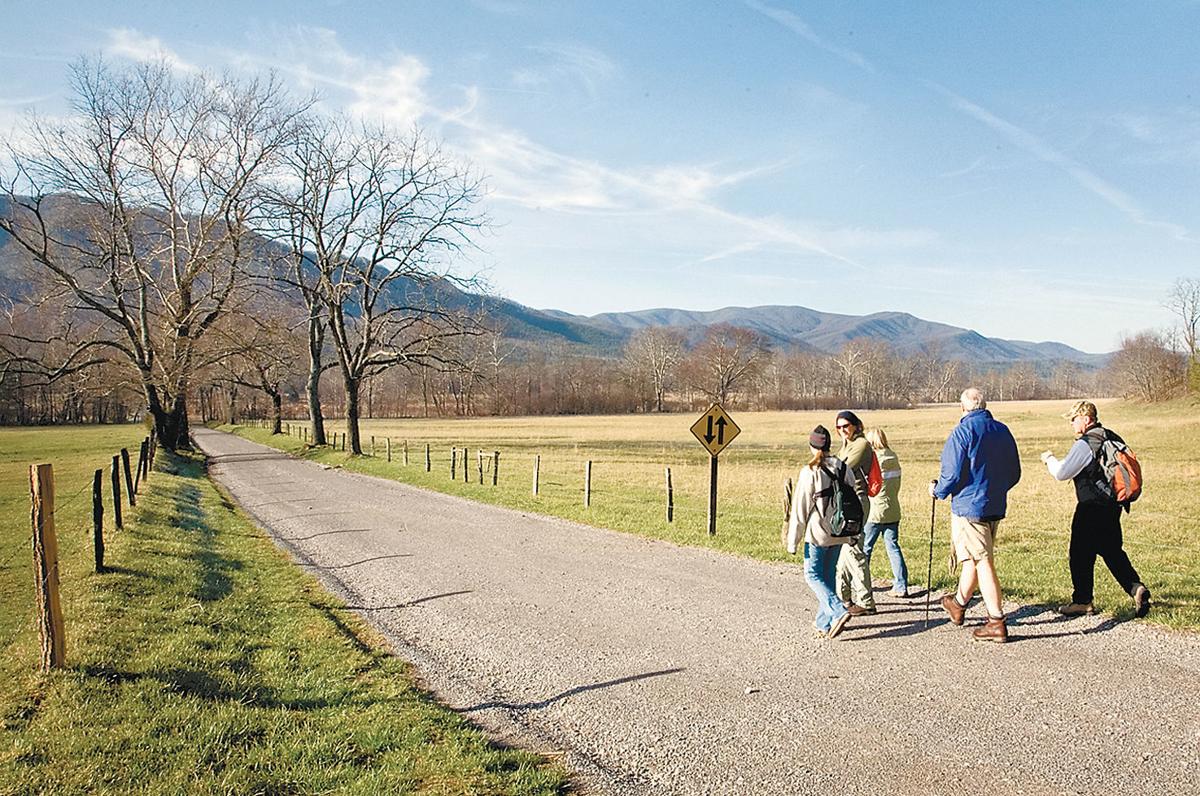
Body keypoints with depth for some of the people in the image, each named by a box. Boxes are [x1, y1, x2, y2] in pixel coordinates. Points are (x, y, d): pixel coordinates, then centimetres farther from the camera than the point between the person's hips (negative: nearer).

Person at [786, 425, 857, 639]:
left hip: (817, 533, -6)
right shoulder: (844, 469, 3)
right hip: (838, 533, 6)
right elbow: (854, 500, 9)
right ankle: (824, 623, 19)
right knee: (828, 575, 14)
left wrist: (793, 541, -5)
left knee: (813, 575, 5)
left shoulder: (809, 472, -14)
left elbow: (800, 509, -12)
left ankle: (839, 611, -14)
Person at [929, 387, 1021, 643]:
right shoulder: (1002, 431, 7)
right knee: (973, 557, 20)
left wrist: (937, 491, 2)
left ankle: (997, 622, -2)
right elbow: (1014, 473, 12)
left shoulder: (962, 432, -15)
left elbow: (952, 474, -18)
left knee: (983, 562, -4)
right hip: (996, 507, 7)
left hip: (968, 506, -7)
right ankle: (959, 603, 38)